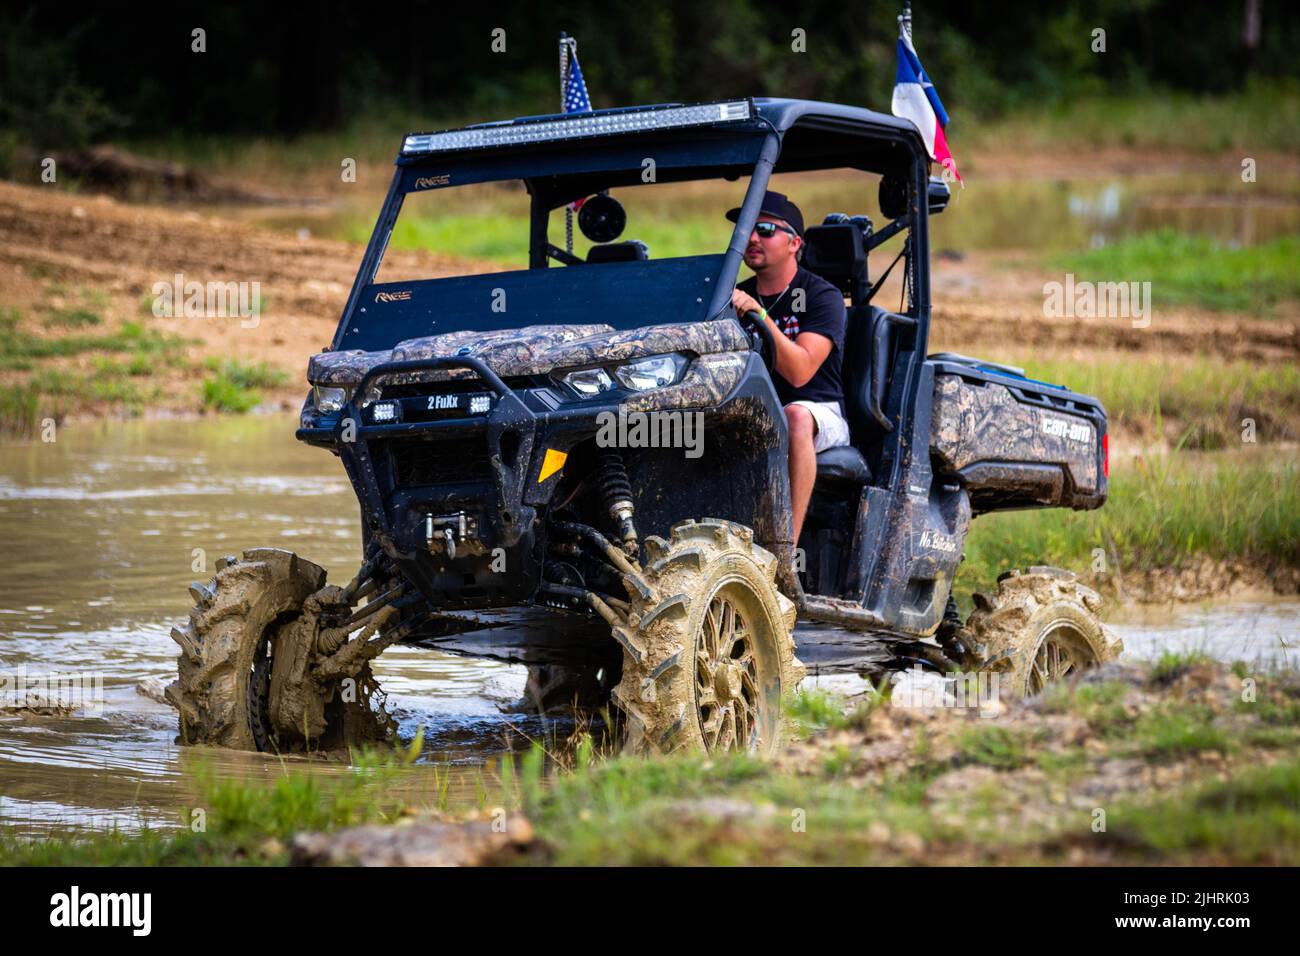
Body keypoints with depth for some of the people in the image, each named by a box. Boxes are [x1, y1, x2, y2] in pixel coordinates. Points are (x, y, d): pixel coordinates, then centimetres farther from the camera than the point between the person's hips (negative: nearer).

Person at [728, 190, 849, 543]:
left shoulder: (822, 296, -7)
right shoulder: (737, 296, 10)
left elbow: (800, 371, -22)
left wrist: (759, 314, -30)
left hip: (819, 412, -5)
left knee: (796, 416, -40)